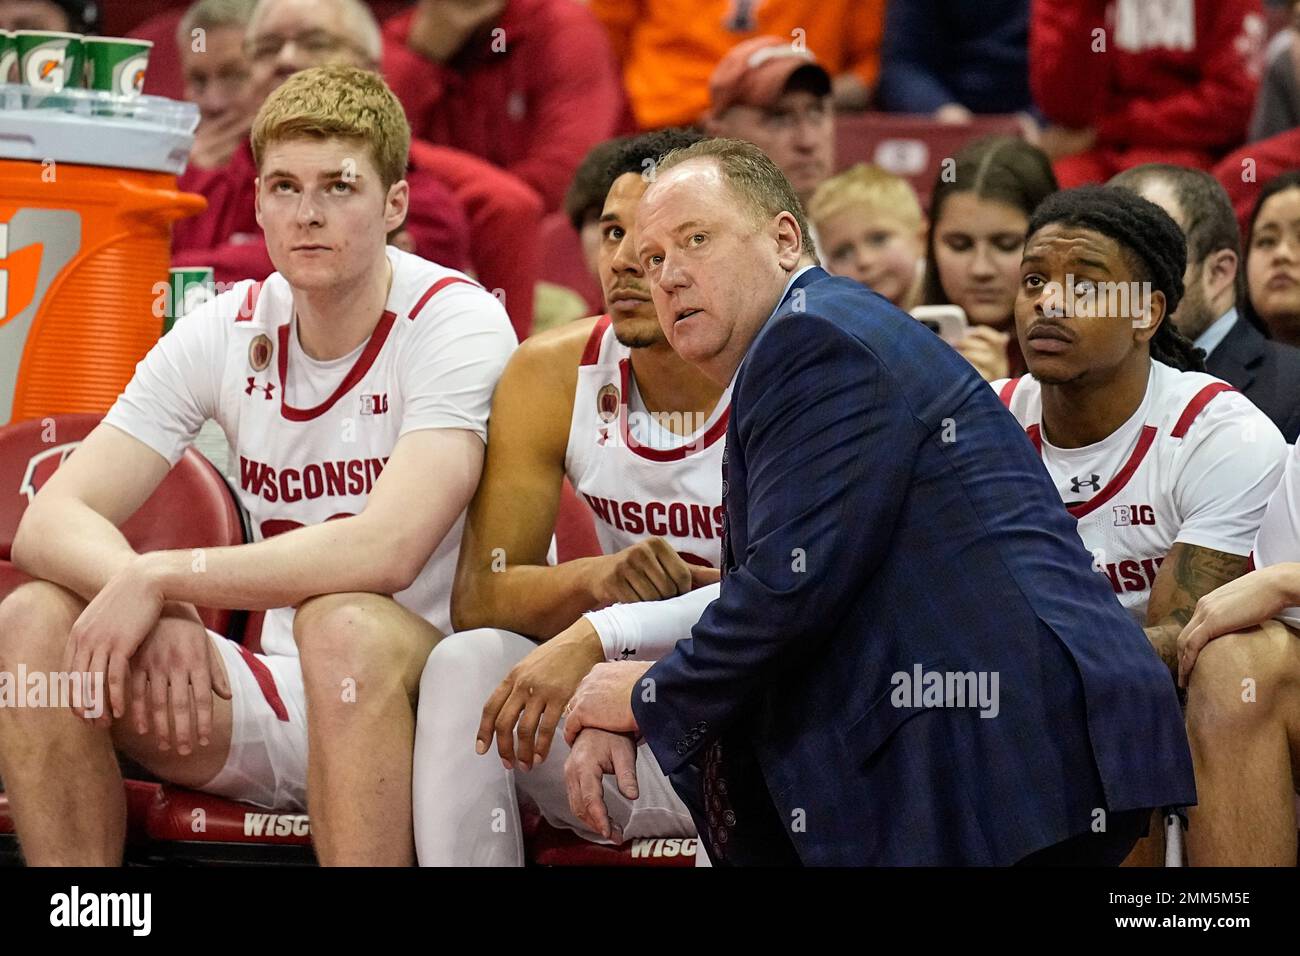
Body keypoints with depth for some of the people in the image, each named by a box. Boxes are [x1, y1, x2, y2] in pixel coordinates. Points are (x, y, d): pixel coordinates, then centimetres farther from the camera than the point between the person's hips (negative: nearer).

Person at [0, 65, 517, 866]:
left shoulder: (457, 325, -13)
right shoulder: (225, 334, 2)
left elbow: (386, 550, -28)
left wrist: (160, 578, -25)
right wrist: (156, 611, -26)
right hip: (286, 710, 5)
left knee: (342, 623, -37)